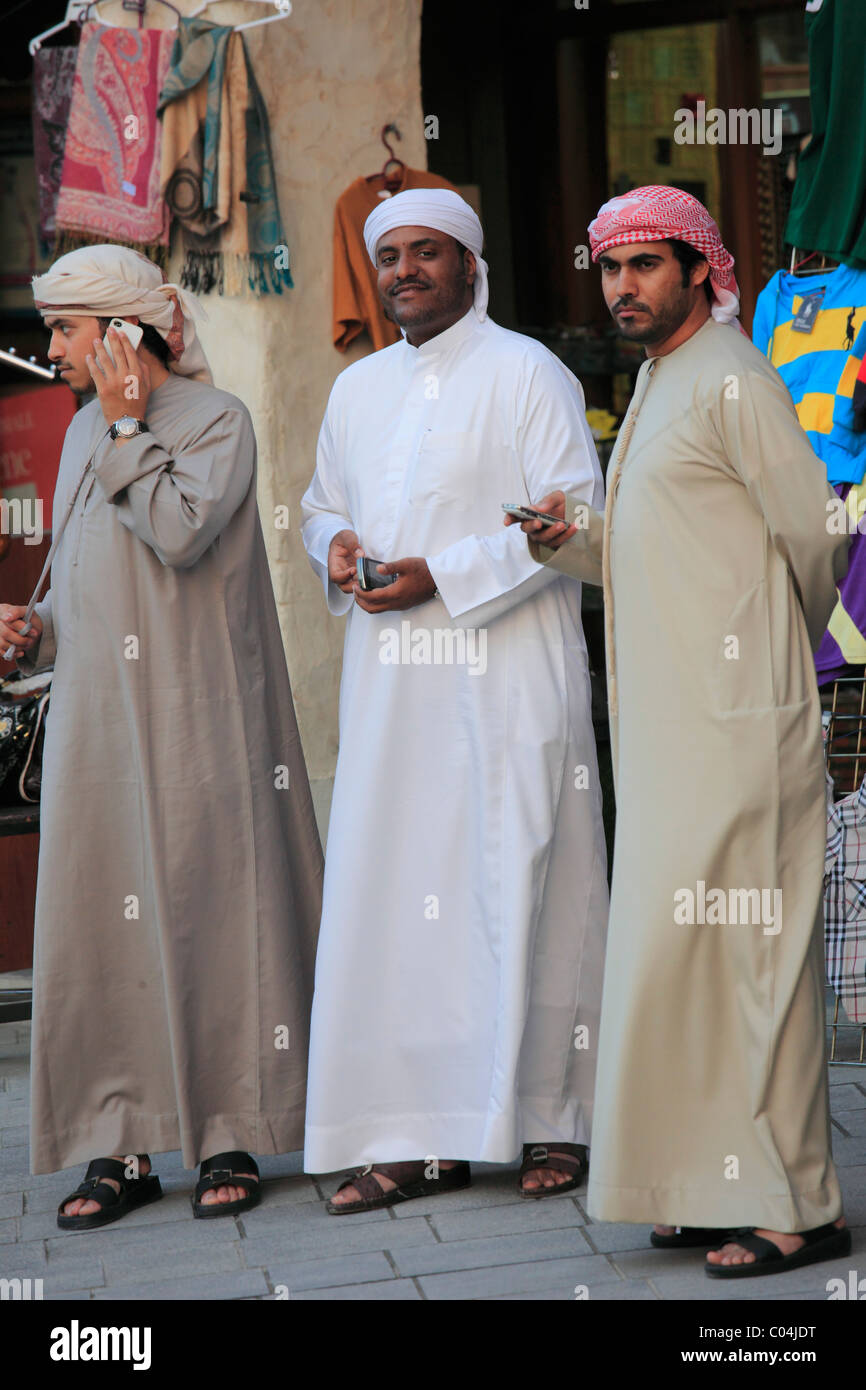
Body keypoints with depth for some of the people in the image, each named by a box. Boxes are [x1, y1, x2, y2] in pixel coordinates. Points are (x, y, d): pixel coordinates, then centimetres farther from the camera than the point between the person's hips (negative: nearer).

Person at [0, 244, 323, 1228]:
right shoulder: (83, 433, 19)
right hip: (96, 726, 6)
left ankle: (229, 1138, 7)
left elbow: (182, 530, -21)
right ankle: (122, 1143, 9)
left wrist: (126, 425, -9)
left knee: (205, 912, -3)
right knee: (101, 923, 2)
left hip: (194, 723, -6)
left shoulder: (216, 418, -2)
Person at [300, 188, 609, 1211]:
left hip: (506, 676, -5)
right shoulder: (357, 389, 18)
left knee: (519, 886, -3)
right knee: (393, 890, 1)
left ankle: (555, 1120, 8)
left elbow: (575, 517, -8)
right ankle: (422, 1135, 7)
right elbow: (320, 504, 27)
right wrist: (335, 545, 2)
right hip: (391, 684, 5)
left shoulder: (525, 372, -1)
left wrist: (441, 576, -16)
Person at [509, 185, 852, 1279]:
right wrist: (571, 541, 5)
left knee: (734, 944, -8)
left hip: (734, 719, -9)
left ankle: (790, 1203, 0)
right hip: (672, 724, 10)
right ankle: (720, 1185, 19)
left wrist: (779, 656, 5)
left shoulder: (732, 381, -10)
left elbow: (815, 539, -11)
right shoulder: (657, 385, 20)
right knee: (685, 945, 11)